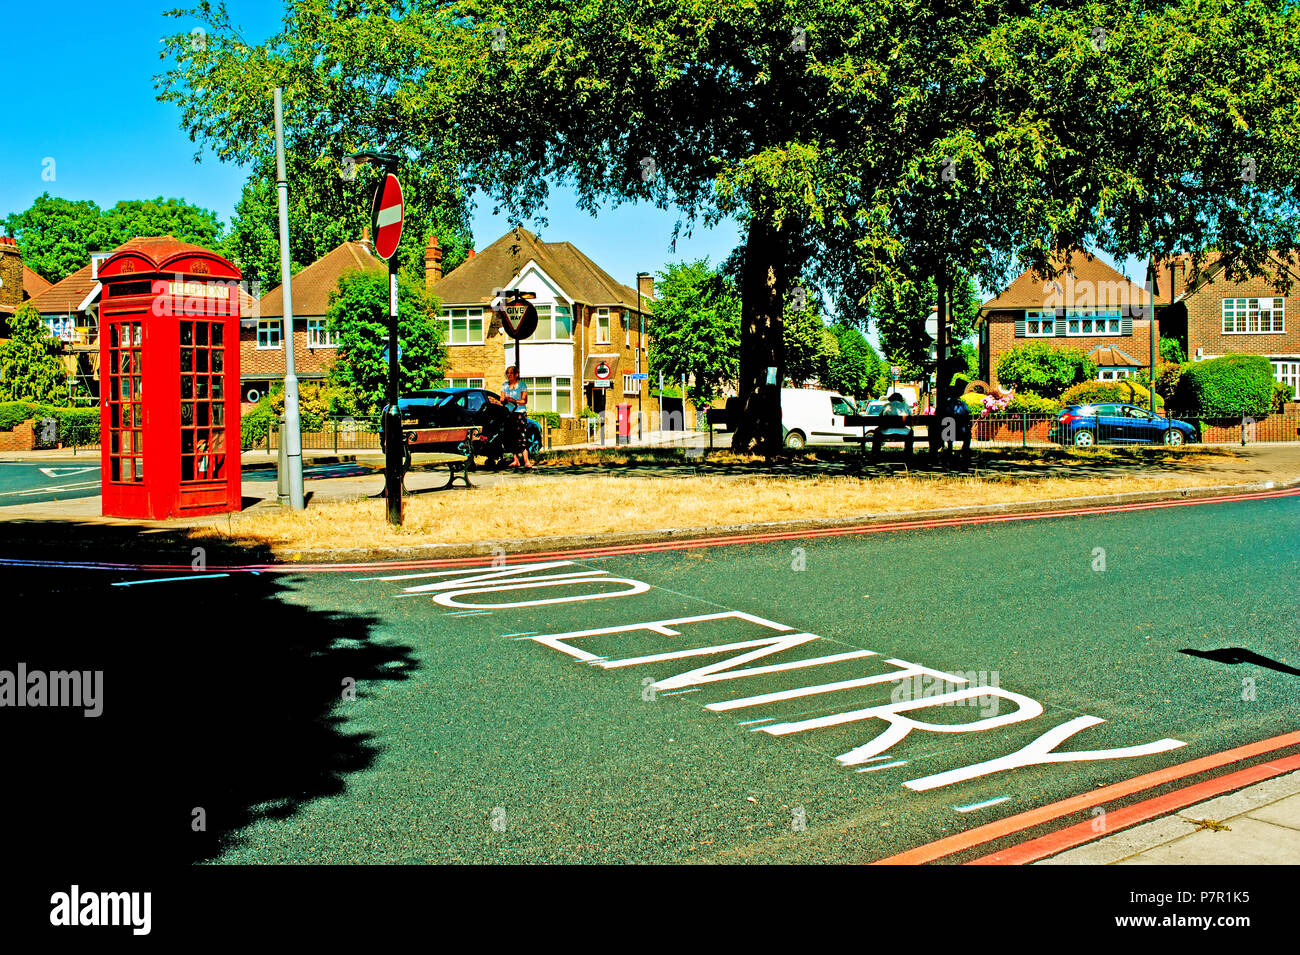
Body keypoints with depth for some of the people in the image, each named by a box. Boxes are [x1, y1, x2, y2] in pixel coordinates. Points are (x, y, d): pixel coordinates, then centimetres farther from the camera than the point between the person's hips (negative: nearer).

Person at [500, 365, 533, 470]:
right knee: (511, 438, 3)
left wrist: (514, 401, -22)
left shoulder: (522, 385, 1)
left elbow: (524, 401, -5)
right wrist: (505, 399, -13)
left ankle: (527, 462, -22)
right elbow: (502, 399, 11)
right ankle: (516, 460, 13)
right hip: (508, 413, 5)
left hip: (520, 413, -5)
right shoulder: (505, 385, 15)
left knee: (521, 438, -16)